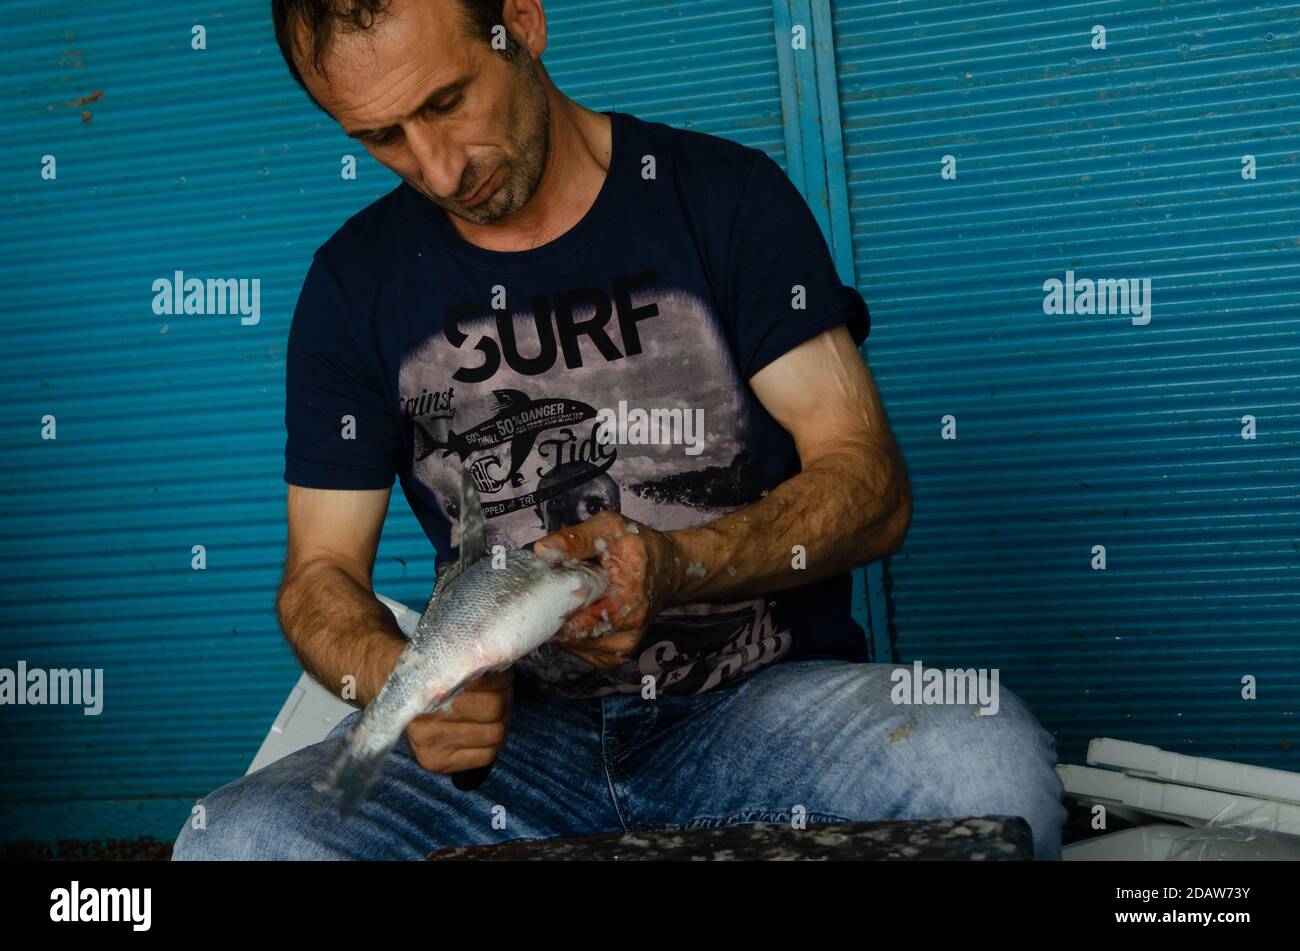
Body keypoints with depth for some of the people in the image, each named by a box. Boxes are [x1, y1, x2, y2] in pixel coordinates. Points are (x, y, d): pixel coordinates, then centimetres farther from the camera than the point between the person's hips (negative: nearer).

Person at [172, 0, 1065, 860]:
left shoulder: (726, 197, 2)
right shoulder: (356, 283, 8)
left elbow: (872, 485, -3)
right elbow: (321, 573, 9)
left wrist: (675, 568, -22)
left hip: (769, 698, -1)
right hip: (521, 726, 2)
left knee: (989, 760, -34)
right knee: (233, 840, -28)